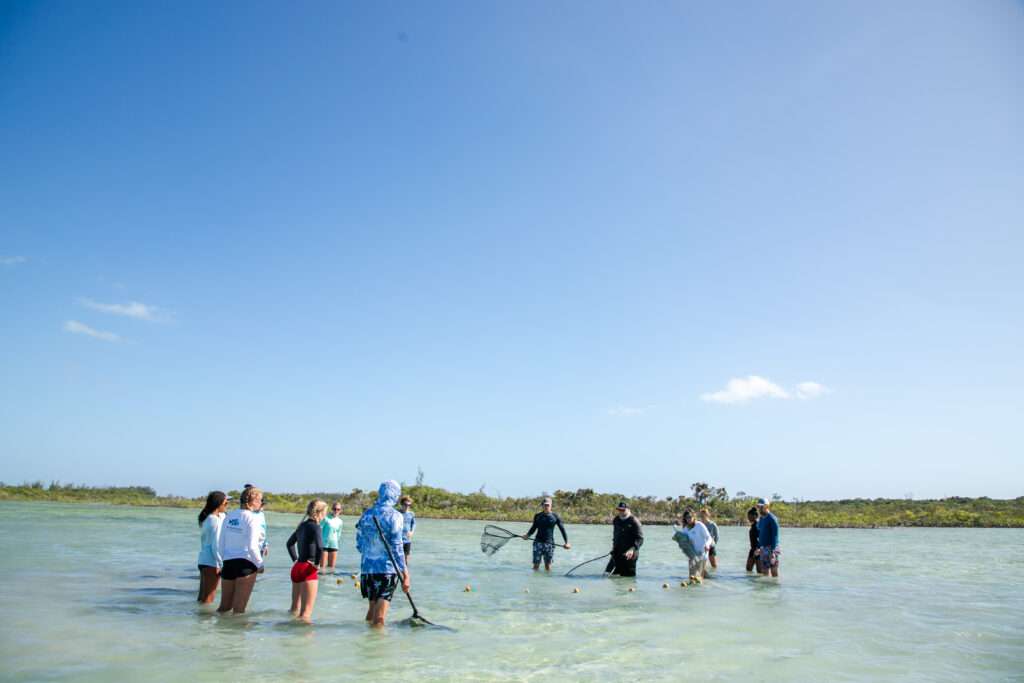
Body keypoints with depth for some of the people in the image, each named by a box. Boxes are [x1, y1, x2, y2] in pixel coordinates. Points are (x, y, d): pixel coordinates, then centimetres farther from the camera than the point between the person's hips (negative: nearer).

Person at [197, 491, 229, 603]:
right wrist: (222, 564, -15)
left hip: (203, 560, 9)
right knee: (208, 599, -1)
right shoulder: (215, 521, -17)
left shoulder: (206, 518, 10)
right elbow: (216, 546, -18)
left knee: (202, 597, 17)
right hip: (212, 562, -9)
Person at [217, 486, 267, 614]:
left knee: (224, 606, 19)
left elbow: (221, 543, 11)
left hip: (228, 563, 6)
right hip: (246, 564, -6)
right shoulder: (253, 518, -12)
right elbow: (252, 547, -16)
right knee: (239, 608, 2)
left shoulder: (229, 515, 7)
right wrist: (260, 564, -3)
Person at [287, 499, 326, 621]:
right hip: (308, 569, -9)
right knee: (306, 613, -7)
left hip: (296, 568, 9)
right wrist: (317, 564, -15)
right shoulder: (315, 526, -13)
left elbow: (289, 543, 26)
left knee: (295, 609, 20)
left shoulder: (302, 525, 12)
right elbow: (320, 547, -29)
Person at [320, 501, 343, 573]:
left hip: (334, 545, 4)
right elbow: (320, 530, -5)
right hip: (324, 544, -4)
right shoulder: (326, 518, -7)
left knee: (331, 567, 6)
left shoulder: (340, 521, 7)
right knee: (322, 566, -4)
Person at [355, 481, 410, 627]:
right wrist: (405, 575, -9)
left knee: (372, 608, 20)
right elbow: (397, 547, -12)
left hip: (367, 567, 5)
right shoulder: (394, 515, -8)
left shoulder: (366, 514, 8)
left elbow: (359, 545, 13)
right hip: (387, 569, -5)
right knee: (379, 617, -1)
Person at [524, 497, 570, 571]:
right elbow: (533, 528, 15)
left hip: (549, 543, -1)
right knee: (536, 565, -2)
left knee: (548, 565, 3)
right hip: (538, 542, 1)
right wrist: (527, 535, -2)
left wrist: (566, 542, -5)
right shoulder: (537, 516, 5)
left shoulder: (555, 517, 1)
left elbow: (562, 529, 2)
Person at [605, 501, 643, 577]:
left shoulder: (634, 522, -11)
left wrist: (632, 549, -29)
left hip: (629, 555, -6)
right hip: (617, 553, 6)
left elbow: (640, 539, -15)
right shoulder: (616, 520, 11)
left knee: (628, 576, -4)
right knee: (607, 573, 2)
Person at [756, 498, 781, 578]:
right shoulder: (761, 519, 15)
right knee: (764, 571, 9)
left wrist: (772, 551, -21)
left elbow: (775, 535, -16)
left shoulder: (772, 519, -11)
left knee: (774, 571, -5)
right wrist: (758, 548, 17)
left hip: (771, 548, -8)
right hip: (763, 549, 8)